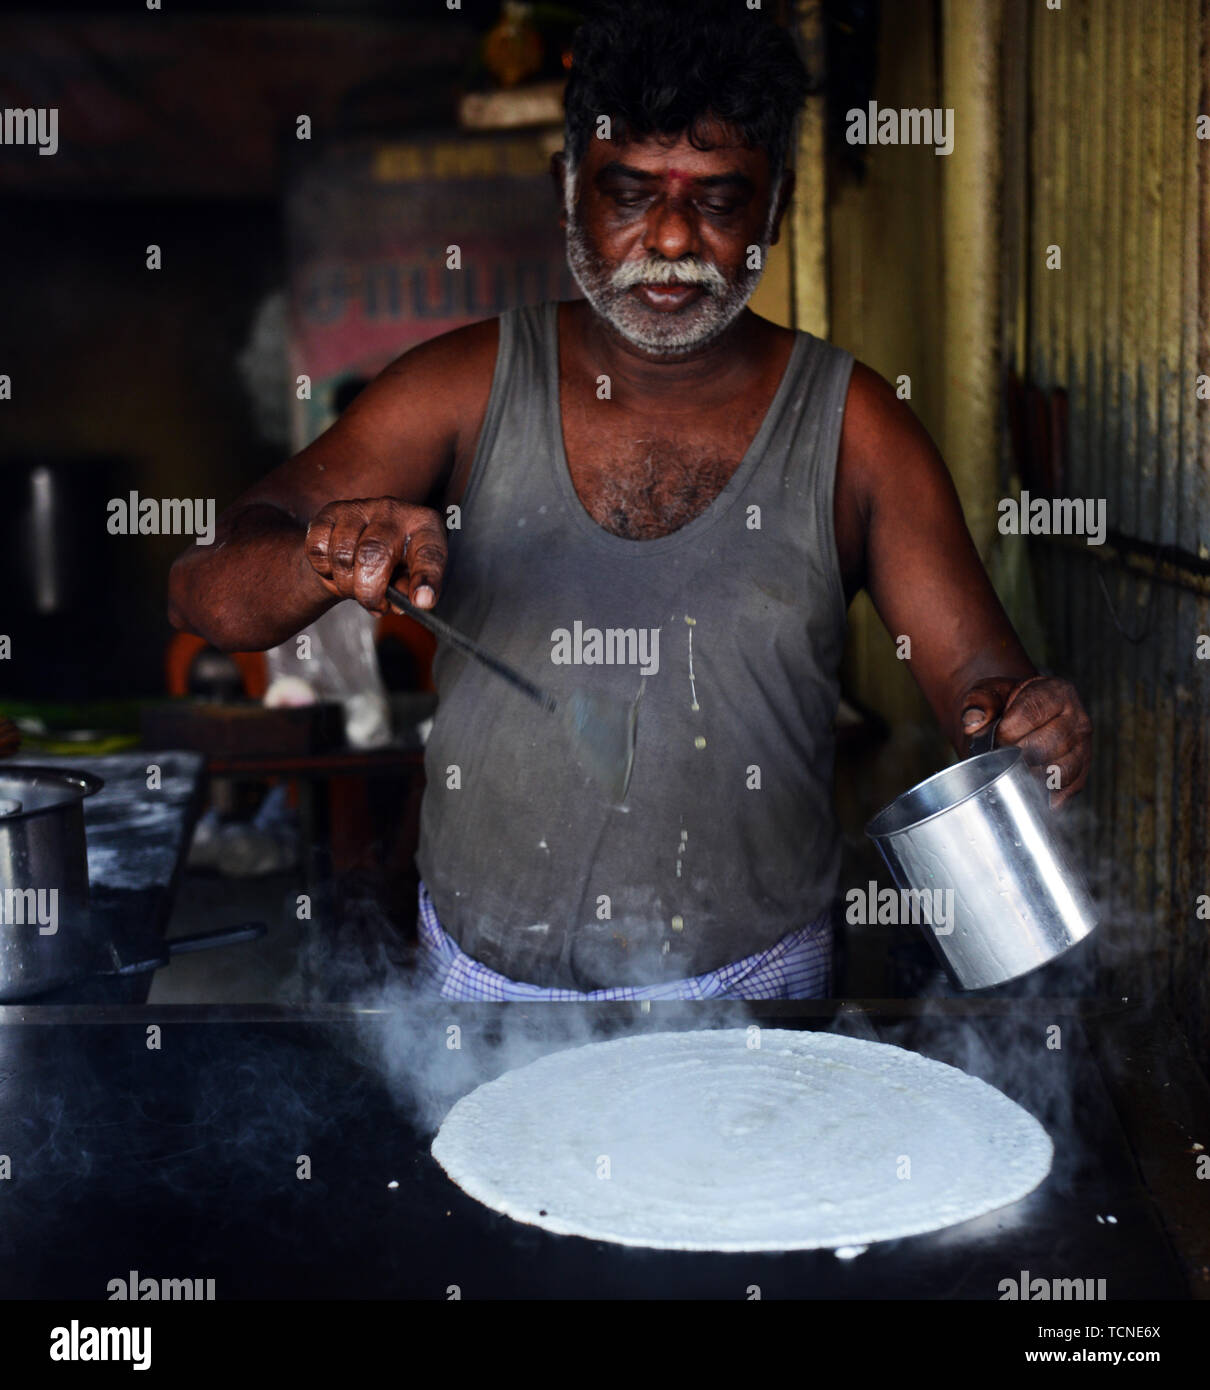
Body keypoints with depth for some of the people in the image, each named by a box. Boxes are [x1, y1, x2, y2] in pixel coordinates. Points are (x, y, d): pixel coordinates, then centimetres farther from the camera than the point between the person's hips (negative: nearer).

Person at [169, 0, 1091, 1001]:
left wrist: (1026, 721, -33)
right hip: (482, 958, 2)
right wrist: (326, 559, -34)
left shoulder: (852, 426, -10)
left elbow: (974, 672, -9)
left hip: (749, 972, -1)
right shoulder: (466, 388, -9)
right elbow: (205, 589, -12)